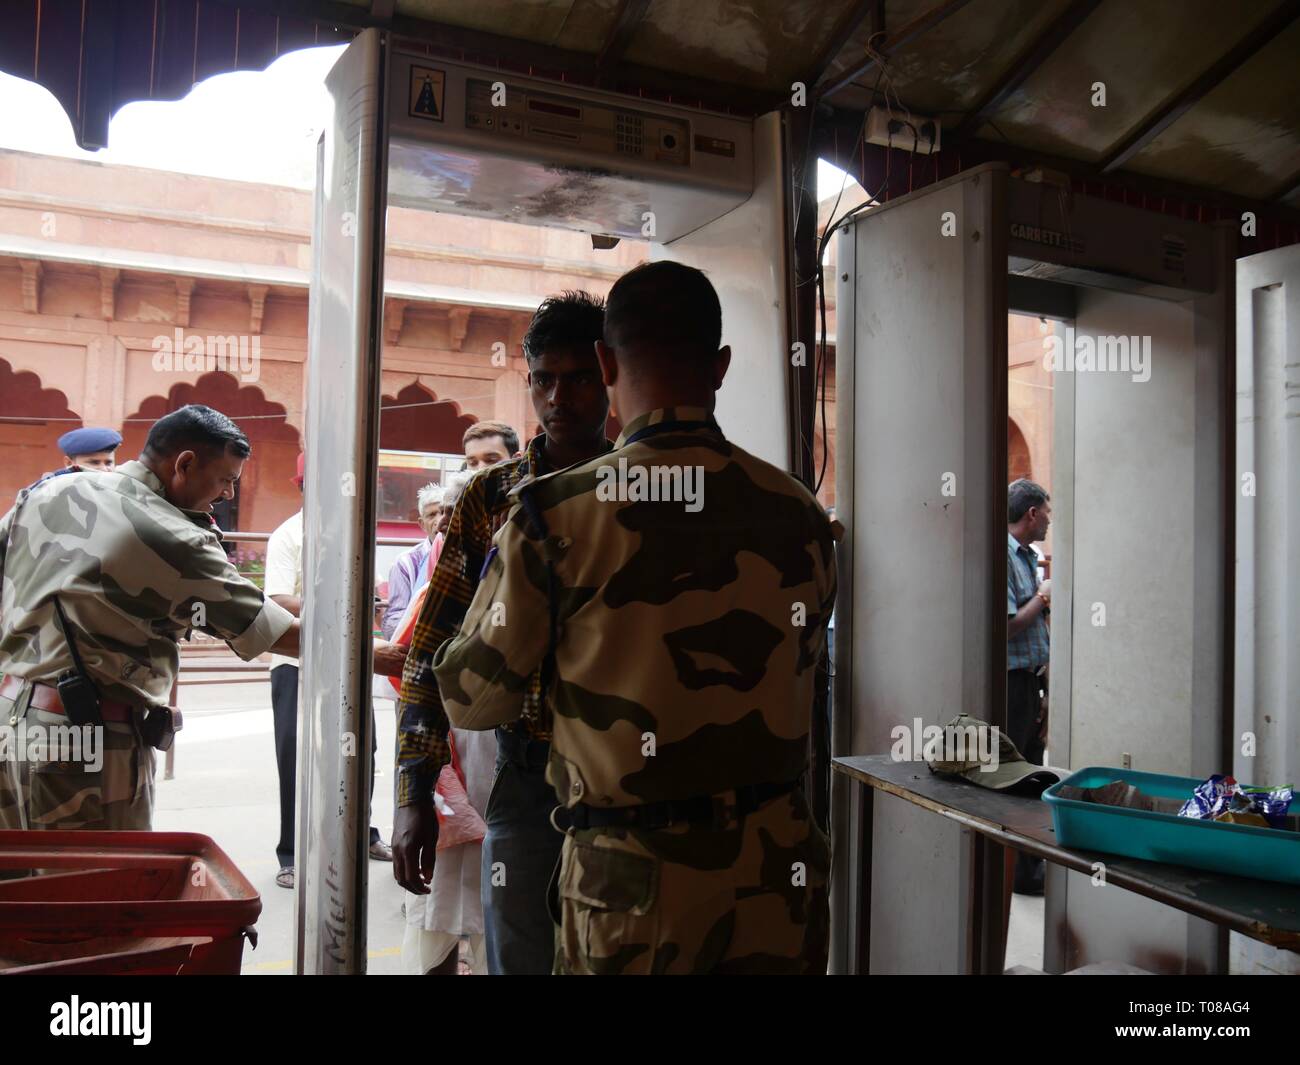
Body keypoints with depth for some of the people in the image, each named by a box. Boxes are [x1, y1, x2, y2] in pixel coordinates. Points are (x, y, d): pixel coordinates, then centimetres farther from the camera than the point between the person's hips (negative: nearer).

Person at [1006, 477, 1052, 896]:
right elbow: (1007, 626, -21)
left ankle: (1029, 862, 26)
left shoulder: (1026, 556, 15)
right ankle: (1017, 872, 9)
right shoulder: (1002, 554, -16)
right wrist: (1043, 597, -10)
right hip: (1010, 680, -10)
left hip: (1030, 679, 10)